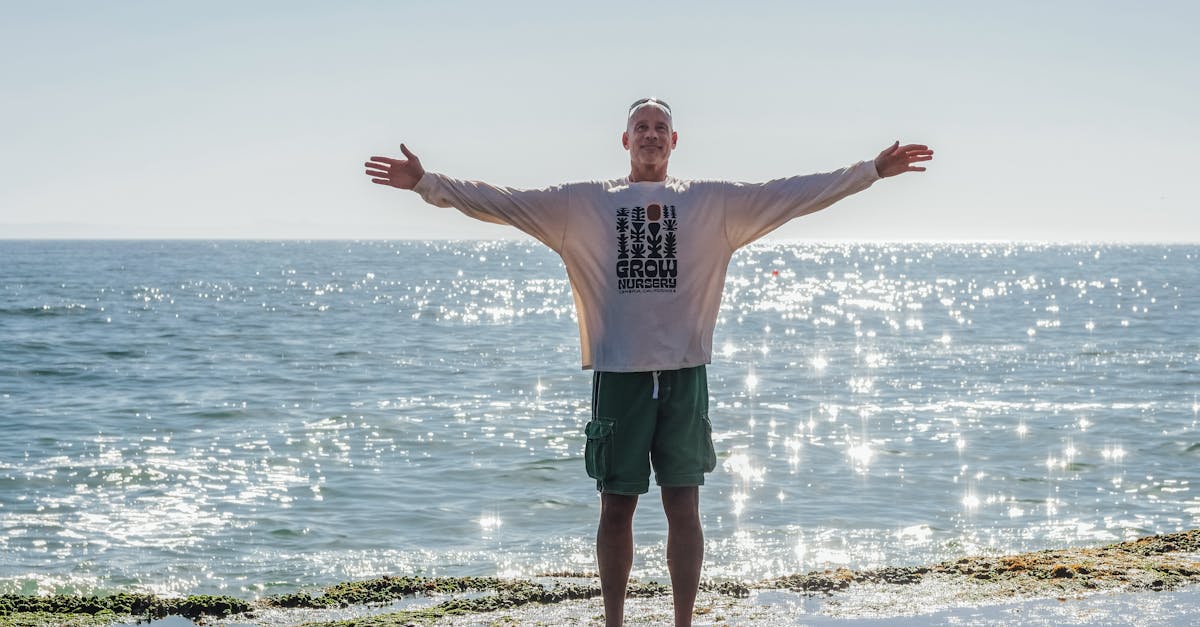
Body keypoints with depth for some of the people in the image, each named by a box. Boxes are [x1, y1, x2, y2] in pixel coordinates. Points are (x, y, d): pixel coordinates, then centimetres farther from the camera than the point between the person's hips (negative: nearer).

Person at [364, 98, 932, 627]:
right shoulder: (582, 204, 6)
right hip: (617, 372, 0)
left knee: (683, 507, 3)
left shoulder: (712, 202, 7)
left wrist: (872, 171, -3)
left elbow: (792, 194, 3)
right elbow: (503, 202, 2)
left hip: (685, 373, 0)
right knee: (616, 509, 6)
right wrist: (427, 184, -7)